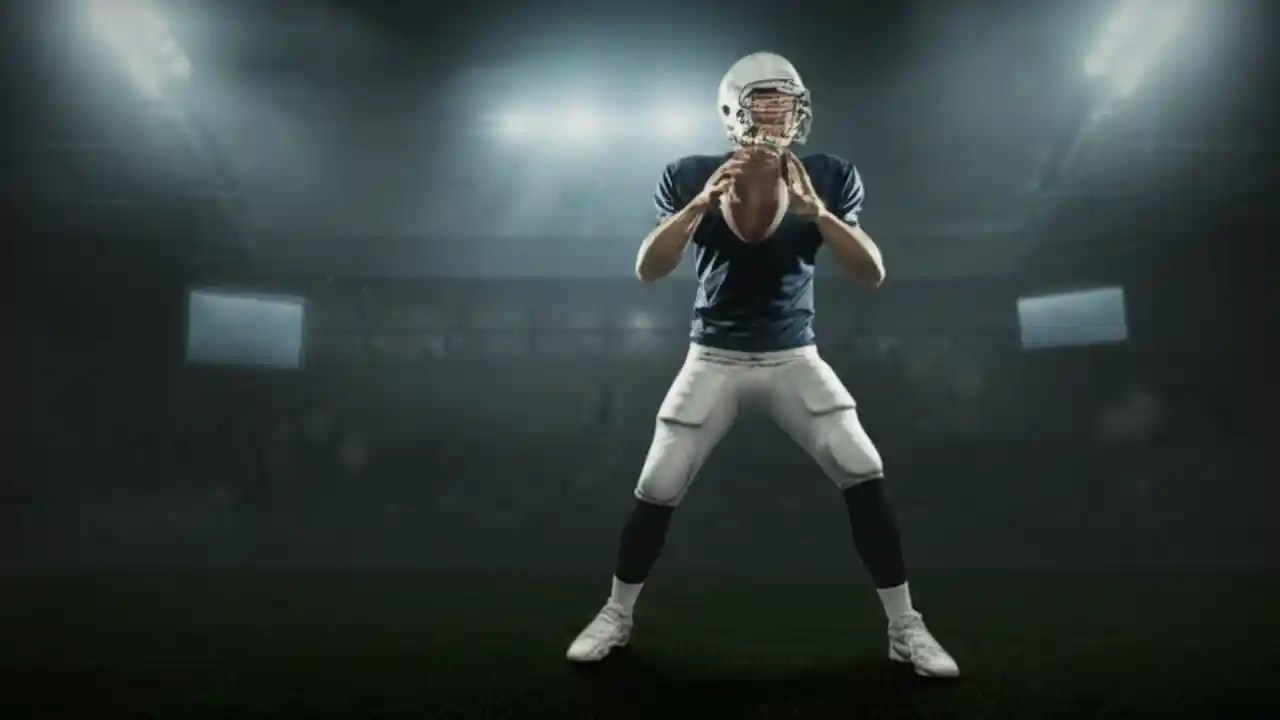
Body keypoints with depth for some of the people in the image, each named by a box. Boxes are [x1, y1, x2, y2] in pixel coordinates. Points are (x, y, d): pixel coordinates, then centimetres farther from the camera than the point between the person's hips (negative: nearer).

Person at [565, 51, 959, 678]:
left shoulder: (828, 176, -3)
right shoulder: (691, 176, -4)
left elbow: (872, 275, -10)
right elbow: (648, 271, -12)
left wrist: (816, 210, -26)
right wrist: (702, 204, -27)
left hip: (794, 358, 1)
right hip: (714, 359, 0)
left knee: (864, 478, -10)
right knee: (656, 492, 0)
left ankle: (904, 628, 7)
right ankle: (616, 616, 22)